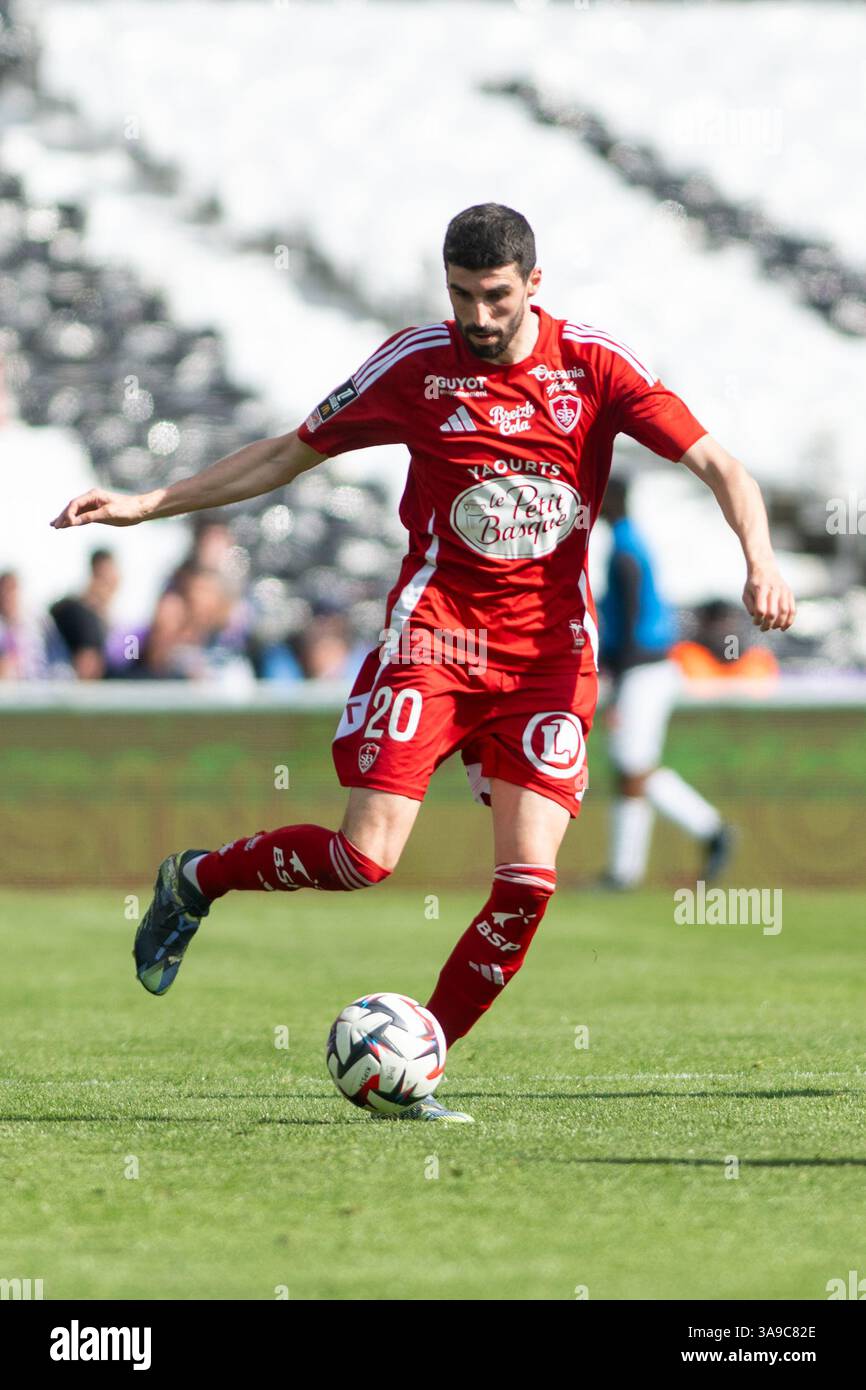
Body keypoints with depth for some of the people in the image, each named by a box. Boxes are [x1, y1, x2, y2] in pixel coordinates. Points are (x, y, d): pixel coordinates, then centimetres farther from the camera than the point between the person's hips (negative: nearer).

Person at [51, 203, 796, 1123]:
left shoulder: (593, 365, -1)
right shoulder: (415, 365, 0)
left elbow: (715, 464, -6)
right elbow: (290, 454, 11)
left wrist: (760, 562, -25)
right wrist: (146, 506, 10)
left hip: (551, 650, 1)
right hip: (435, 630, -1)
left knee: (529, 878, -12)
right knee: (365, 856, -13)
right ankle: (194, 880, 15)